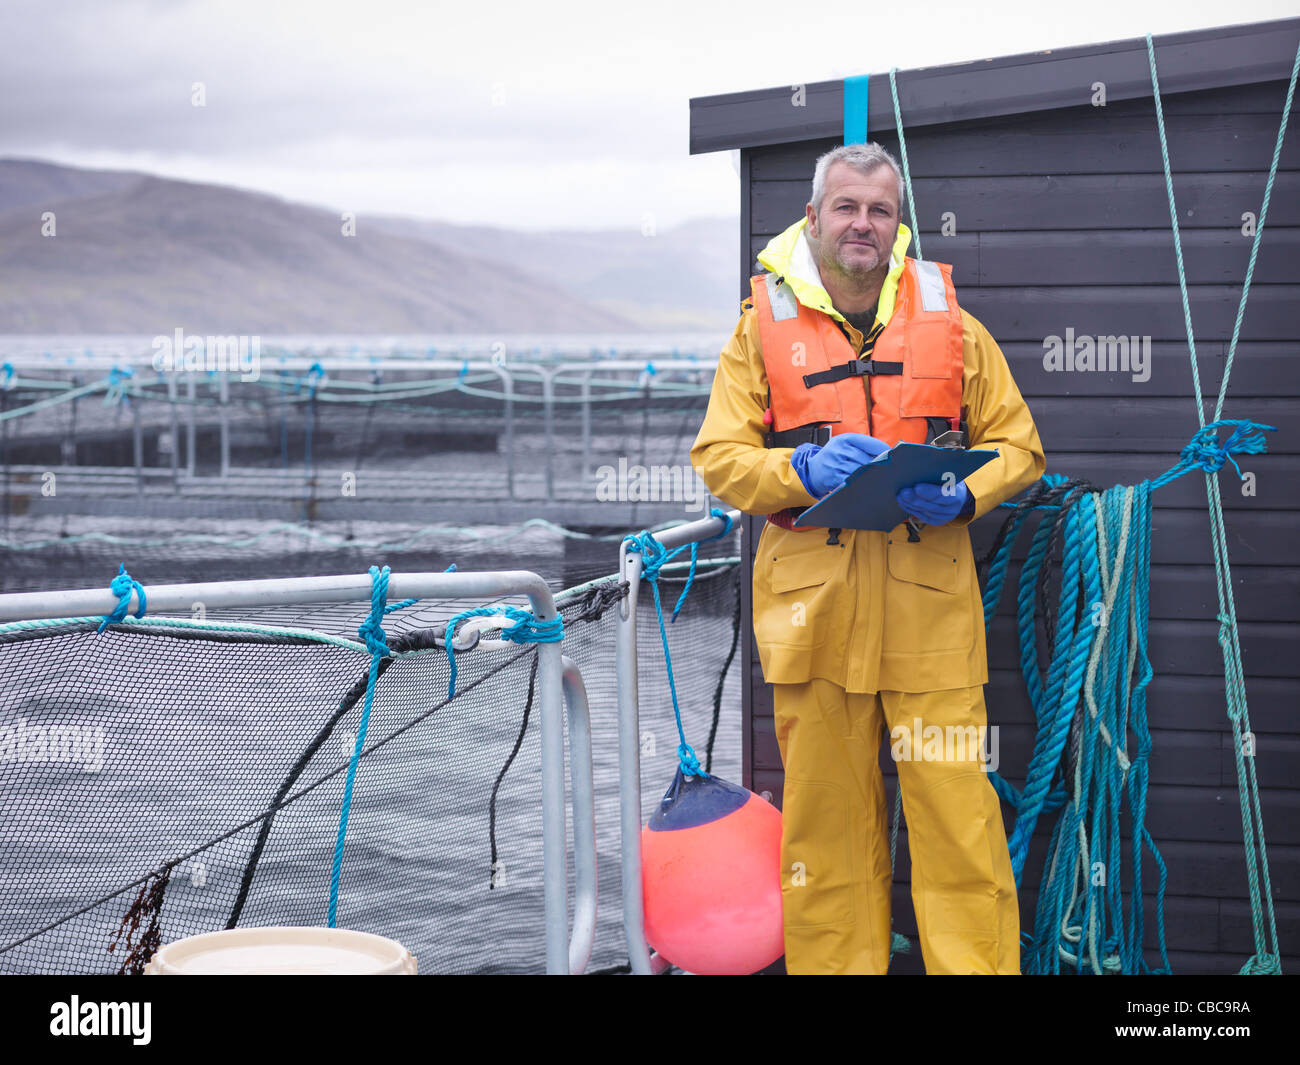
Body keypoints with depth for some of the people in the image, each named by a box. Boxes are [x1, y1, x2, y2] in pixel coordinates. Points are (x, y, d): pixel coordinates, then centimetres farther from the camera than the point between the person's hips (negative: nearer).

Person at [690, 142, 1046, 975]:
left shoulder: (950, 323, 10)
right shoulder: (764, 323, 8)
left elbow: (1019, 447, 11)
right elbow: (719, 458, 5)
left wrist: (964, 496, -9)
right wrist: (806, 470, -14)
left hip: (930, 597, 0)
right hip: (813, 598, 0)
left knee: (955, 805, -2)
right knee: (826, 811, 6)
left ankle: (980, 964, 7)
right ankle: (832, 962, 17)